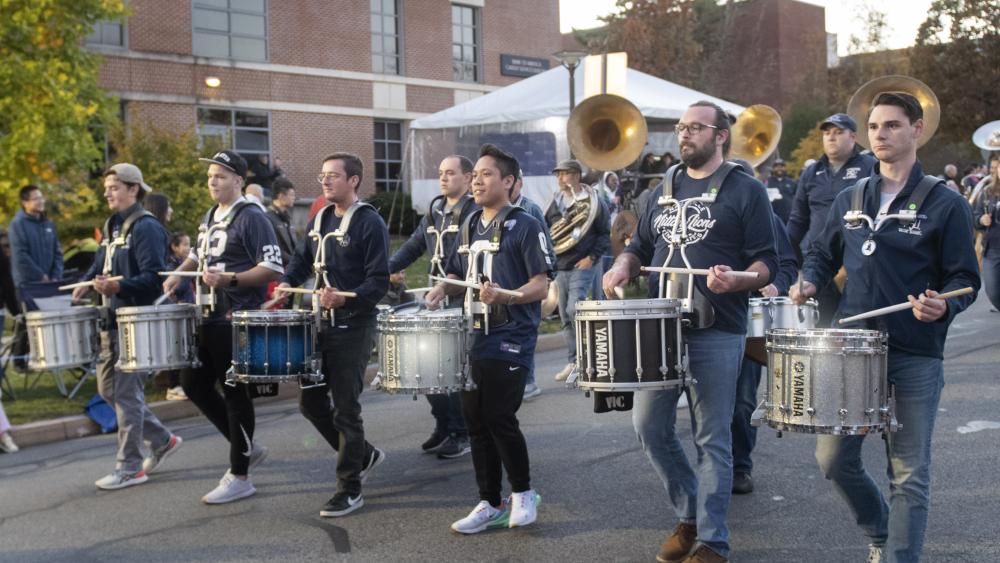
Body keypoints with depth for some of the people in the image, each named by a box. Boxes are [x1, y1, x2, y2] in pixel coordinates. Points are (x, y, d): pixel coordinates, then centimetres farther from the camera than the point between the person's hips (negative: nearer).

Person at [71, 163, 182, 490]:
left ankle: (129, 467, 3)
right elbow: (101, 264, 22)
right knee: (107, 388, 12)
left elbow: (153, 277, -20)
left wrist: (117, 287, -30)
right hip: (113, 320, 9)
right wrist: (86, 284, 4)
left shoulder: (146, 227, -12)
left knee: (127, 393, -6)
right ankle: (162, 440, 24)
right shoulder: (111, 227, 16)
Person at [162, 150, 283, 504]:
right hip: (210, 318, 9)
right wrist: (179, 274, 11)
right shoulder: (210, 218, 15)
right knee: (194, 385, 12)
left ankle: (239, 477, 8)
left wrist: (229, 279, -28)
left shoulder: (251, 218, -12)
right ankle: (247, 447, 24)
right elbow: (198, 254, 30)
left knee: (234, 394, -3)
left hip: (237, 321, -9)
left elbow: (272, 268, -18)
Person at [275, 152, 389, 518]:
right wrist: (287, 282, 3)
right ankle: (364, 456, 29)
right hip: (322, 324, 8)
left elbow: (378, 282, -16)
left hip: (354, 328, -8)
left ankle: (350, 489, 9)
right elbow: (303, 258, 22)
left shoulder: (370, 223, -12)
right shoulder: (321, 219, 12)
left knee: (345, 408, -3)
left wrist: (344, 298, -30)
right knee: (310, 401, 10)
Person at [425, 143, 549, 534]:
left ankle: (523, 493, 14)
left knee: (499, 418, -7)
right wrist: (443, 289, 2)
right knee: (475, 421, 8)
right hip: (473, 338, 7)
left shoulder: (524, 226, -6)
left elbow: (541, 284, -11)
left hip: (510, 339, -7)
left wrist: (506, 296, -27)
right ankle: (489, 504, 19)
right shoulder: (470, 226, 14)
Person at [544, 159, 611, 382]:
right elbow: (545, 230, 19)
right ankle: (573, 362, 17)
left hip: (582, 266, -6)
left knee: (574, 310, -19)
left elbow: (605, 234, 0)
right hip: (559, 267, 6)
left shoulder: (593, 202, -2)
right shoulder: (555, 203, 12)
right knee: (565, 318, 8)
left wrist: (591, 257, -10)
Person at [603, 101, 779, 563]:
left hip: (716, 334, -5)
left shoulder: (745, 191, -2)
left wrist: (736, 280, -26)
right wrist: (623, 267, -2)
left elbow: (766, 264, -5)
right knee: (649, 426, 7)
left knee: (712, 439, 0)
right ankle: (689, 514, 27)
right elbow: (640, 245, 20)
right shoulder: (666, 188, 15)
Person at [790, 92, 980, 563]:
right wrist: (808, 282, 2)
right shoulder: (850, 201, 10)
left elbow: (965, 279, -3)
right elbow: (823, 254, 22)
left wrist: (943, 306, -23)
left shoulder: (944, 204, -3)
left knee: (909, 473, 1)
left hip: (915, 356, -4)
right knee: (833, 458, 8)